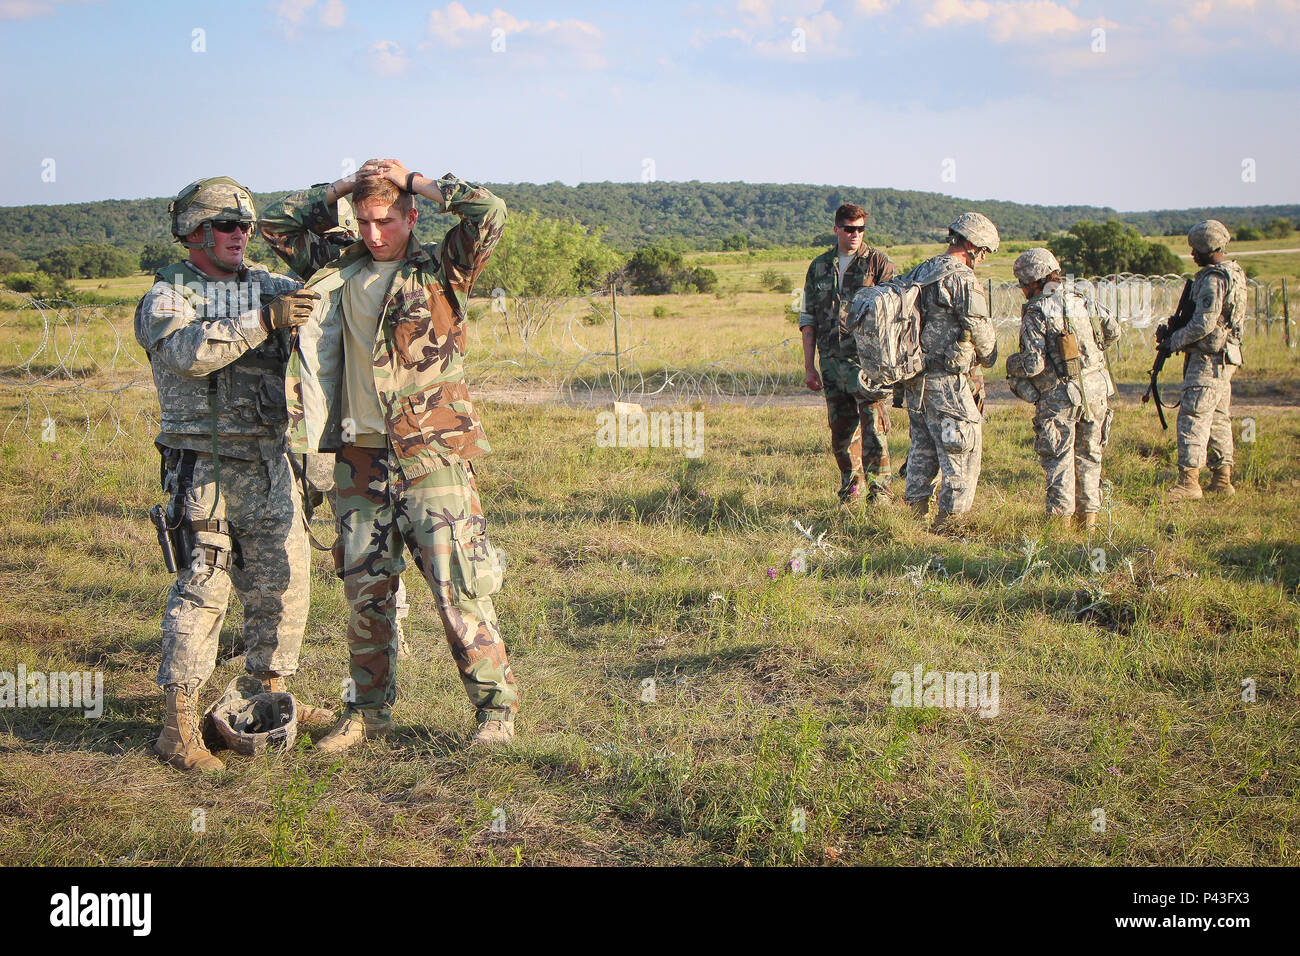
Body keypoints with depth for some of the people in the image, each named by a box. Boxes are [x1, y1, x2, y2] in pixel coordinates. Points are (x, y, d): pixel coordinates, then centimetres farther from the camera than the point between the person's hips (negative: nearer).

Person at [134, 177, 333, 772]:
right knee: (201, 588, -8)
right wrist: (263, 321, -25)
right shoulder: (167, 295, -2)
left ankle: (272, 695, 26)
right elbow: (188, 352, -22)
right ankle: (180, 726, -4)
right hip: (203, 466, -6)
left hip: (268, 462, 6)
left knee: (284, 580, 10)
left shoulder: (270, 287, 14)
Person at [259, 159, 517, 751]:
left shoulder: (441, 272, 1)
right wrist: (337, 190, 10)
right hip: (361, 458, 4)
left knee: (457, 587, -6)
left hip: (432, 456, -4)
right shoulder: (338, 275, 12)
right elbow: (278, 224, 22)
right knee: (364, 590, 9)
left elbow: (488, 212, -12)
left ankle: (496, 706, 5)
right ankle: (368, 709, 22)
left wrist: (414, 182, -3)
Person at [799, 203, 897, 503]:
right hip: (831, 360, 4)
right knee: (840, 428, 8)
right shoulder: (819, 266, 13)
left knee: (874, 427, -9)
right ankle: (851, 483, 23)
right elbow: (808, 318, 15)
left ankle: (879, 489, -3)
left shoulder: (878, 262, 2)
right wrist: (808, 367, 10)